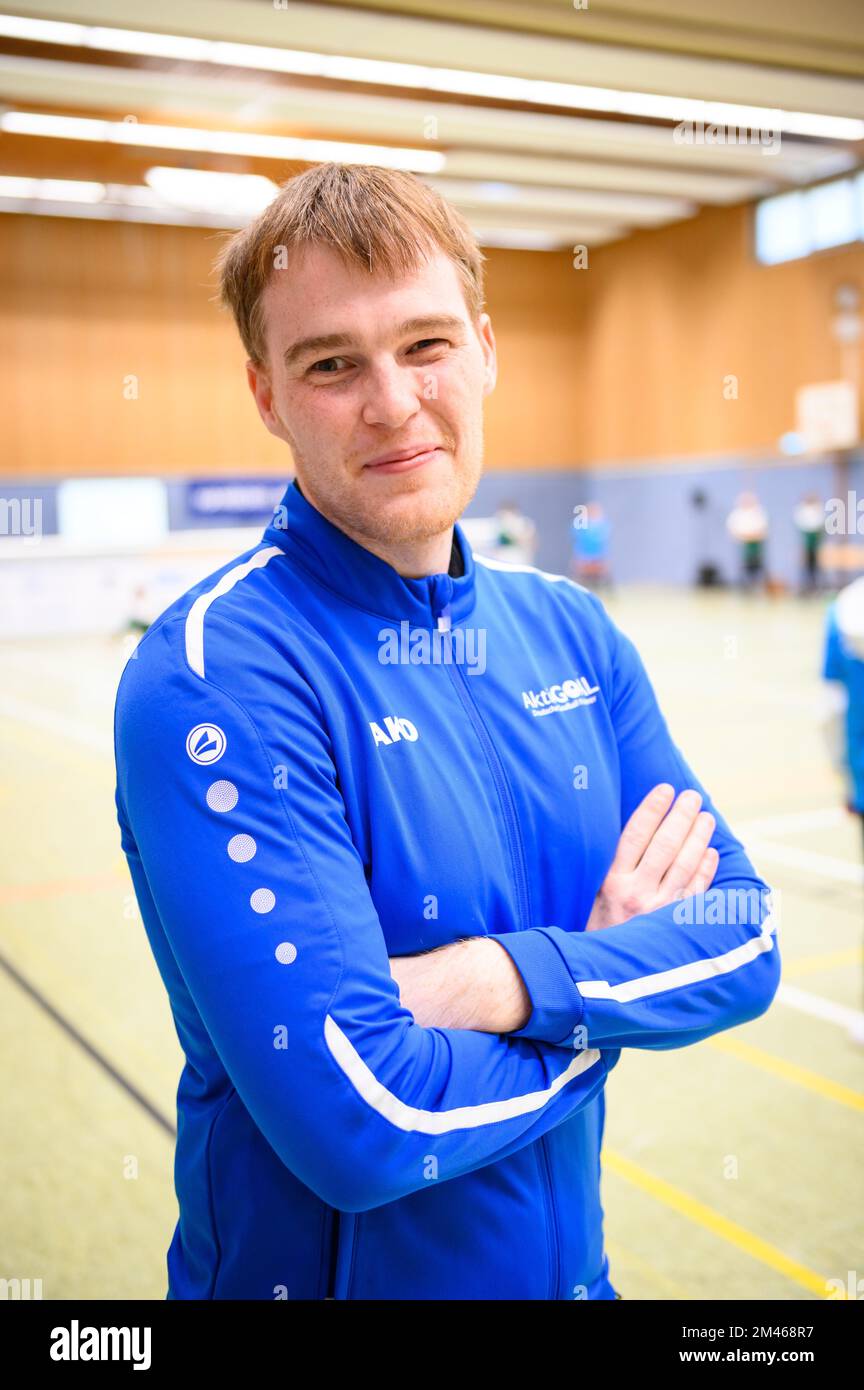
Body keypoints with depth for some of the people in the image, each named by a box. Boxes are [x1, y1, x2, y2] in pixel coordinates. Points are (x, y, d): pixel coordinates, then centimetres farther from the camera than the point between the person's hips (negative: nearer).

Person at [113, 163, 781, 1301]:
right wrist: (612, 973, -15)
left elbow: (746, 937, -7)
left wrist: (505, 982, -24)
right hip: (320, 1270, -5)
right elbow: (359, 1124, -30)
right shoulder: (214, 679, -24)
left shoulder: (573, 633, -4)